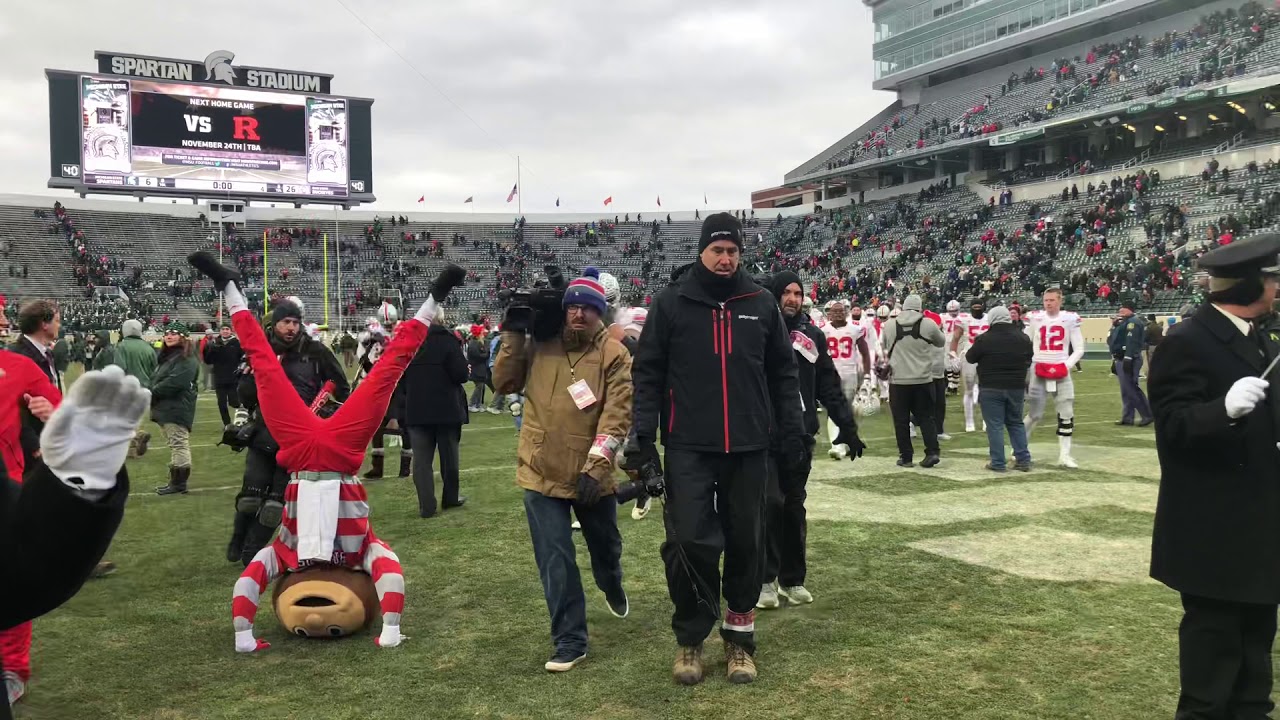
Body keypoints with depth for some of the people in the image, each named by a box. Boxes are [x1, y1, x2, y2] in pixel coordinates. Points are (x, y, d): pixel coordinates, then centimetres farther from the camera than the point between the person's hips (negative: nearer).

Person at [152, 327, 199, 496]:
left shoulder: (186, 359, -12)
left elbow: (175, 382, -22)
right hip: (167, 408, 11)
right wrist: (151, 392, 1)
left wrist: (152, 392, -14)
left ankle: (179, 483, -8)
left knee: (178, 444, -9)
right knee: (175, 445, 13)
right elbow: (157, 379, 22)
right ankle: (175, 481, 18)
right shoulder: (166, 356, 21)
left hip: (177, 409, -11)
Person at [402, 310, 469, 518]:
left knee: (422, 458, 4)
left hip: (416, 409, 2)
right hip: (447, 408, -2)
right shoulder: (447, 340, -11)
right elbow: (461, 374, -14)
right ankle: (450, 498, 24)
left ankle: (427, 506, 0)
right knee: (449, 454, 13)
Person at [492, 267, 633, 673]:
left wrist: (595, 465, -23)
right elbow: (505, 383, 0)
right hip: (542, 472, 1)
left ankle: (612, 588, 57)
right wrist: (512, 336, -8)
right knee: (555, 559, -2)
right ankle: (570, 642, 10)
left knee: (605, 544, 23)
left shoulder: (613, 354, -9)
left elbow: (617, 415, -15)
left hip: (592, 475, 0)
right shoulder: (540, 347, 0)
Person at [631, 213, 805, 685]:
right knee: (690, 540, -7)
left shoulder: (761, 304, 7)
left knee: (746, 541, 8)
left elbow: (783, 373, 11)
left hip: (748, 446, 2)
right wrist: (644, 433, -8)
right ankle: (690, 637, 12)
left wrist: (792, 432, 6)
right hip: (689, 447, -2)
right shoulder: (671, 303, 1)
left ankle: (739, 636, 23)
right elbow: (648, 372, 1)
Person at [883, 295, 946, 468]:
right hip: (923, 380, 0)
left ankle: (906, 457, 9)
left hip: (898, 380, 0)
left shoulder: (889, 325, -2)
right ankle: (932, 451, 1)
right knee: (926, 417, 12)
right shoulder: (928, 324, -5)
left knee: (901, 420, 7)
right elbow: (941, 342, 12)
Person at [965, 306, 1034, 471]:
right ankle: (1024, 460, 14)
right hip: (1016, 388, 5)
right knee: (1016, 423, 16)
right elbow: (1029, 360, 17)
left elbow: (970, 358, 1)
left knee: (995, 425, 0)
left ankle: (998, 463, -1)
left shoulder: (985, 339, -13)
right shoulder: (1023, 338, 3)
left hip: (991, 389, -5)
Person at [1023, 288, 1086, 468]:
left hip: (1061, 373, 1)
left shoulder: (1070, 319, 0)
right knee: (1035, 414, -1)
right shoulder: (1034, 318, 0)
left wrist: (1066, 366, -10)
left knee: (1066, 414, 1)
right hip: (1038, 371, -1)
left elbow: (1079, 349, 3)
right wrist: (1030, 365, -6)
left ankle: (1064, 455, 9)